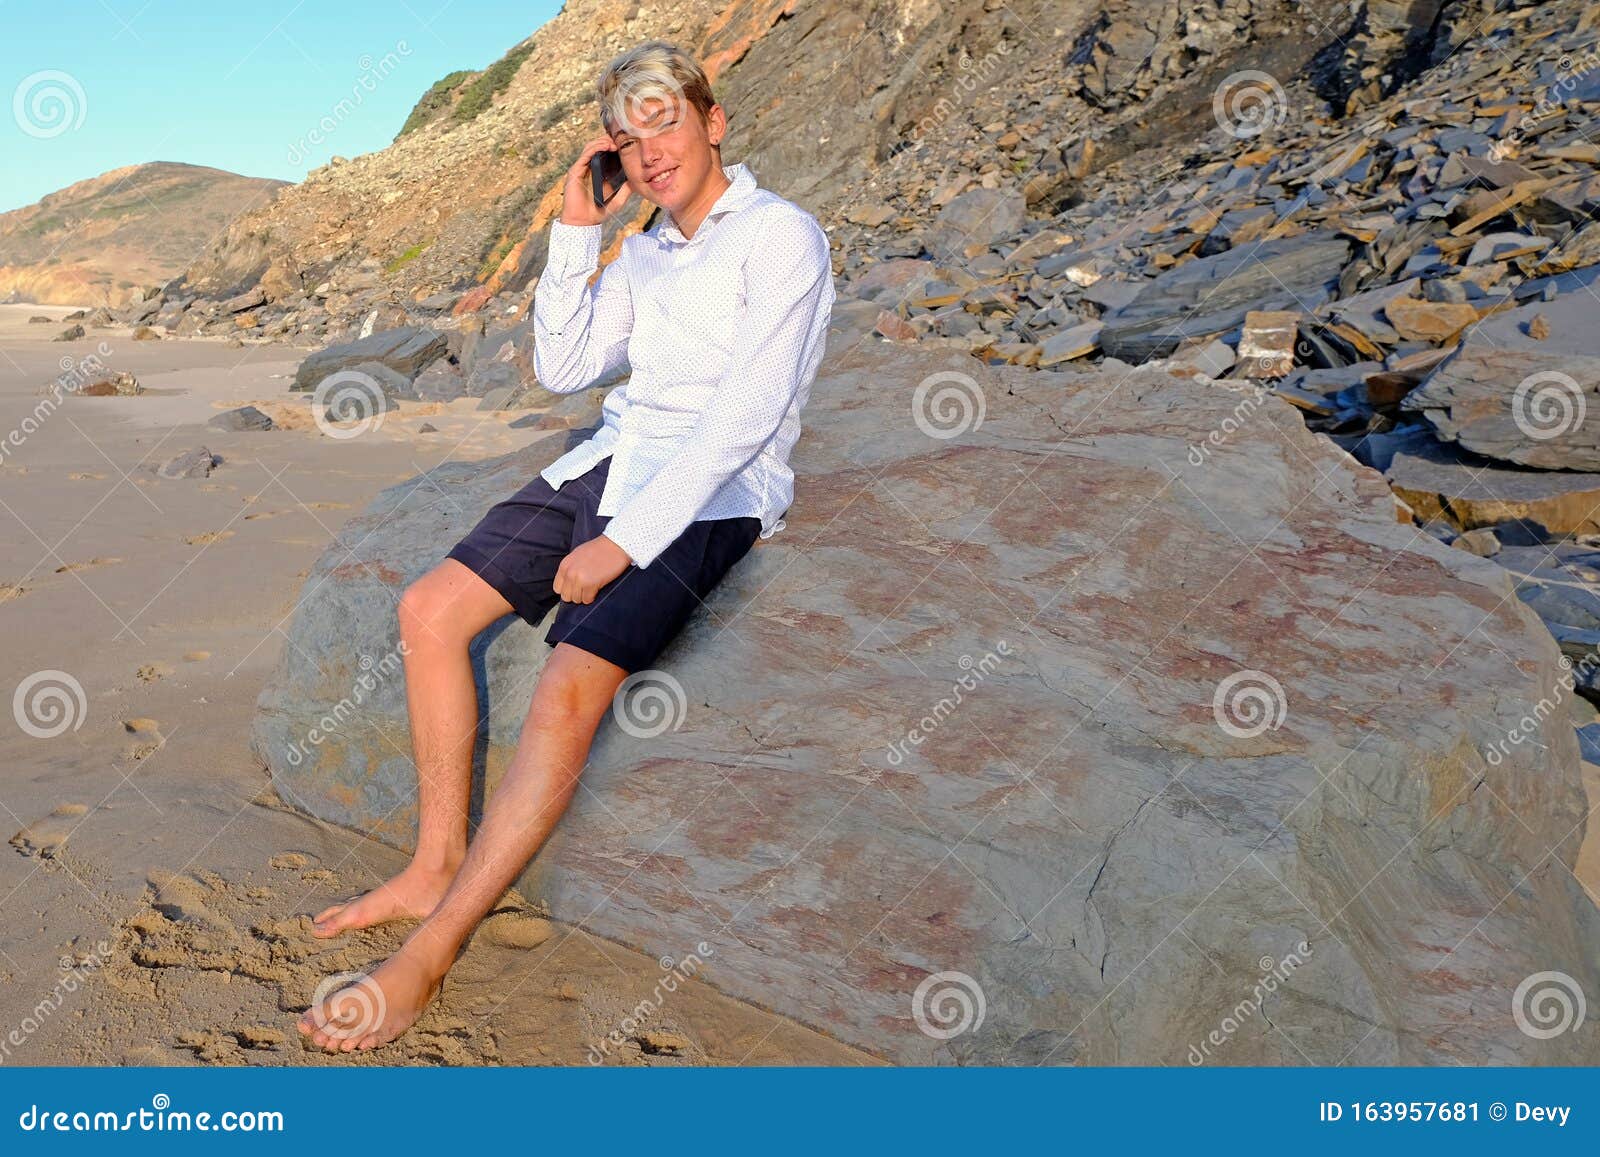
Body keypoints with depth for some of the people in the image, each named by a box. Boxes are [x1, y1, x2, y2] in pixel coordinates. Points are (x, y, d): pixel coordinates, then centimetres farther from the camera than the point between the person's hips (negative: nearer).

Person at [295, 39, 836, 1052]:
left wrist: (625, 541, -20)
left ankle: (428, 959, -18)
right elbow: (562, 367, 17)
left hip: (711, 493, -8)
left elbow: (745, 417, -16)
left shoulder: (781, 237, -5)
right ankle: (438, 864, 4)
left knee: (569, 688, -26)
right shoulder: (646, 252, 20)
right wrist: (576, 232, 9)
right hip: (615, 462, 8)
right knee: (431, 610, -5)